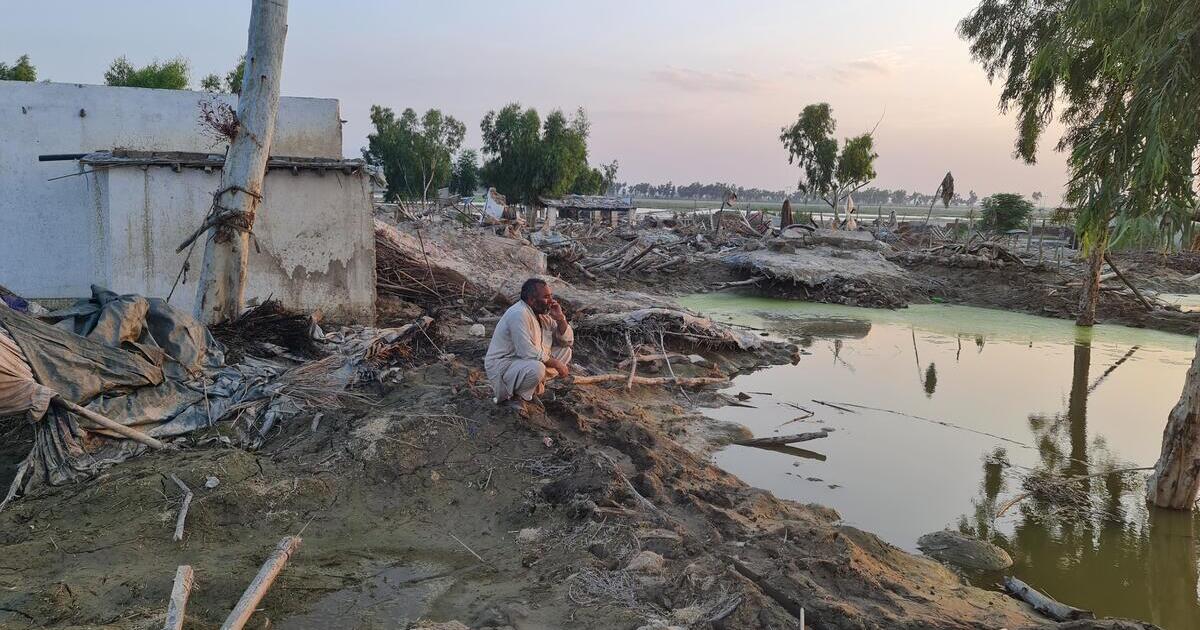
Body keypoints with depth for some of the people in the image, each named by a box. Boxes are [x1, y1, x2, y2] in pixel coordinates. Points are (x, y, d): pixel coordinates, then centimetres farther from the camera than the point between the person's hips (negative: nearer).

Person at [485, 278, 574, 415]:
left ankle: (536, 385, 5)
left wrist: (560, 318, -8)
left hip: (527, 361, 9)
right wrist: (556, 364, -21)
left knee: (565, 351, 5)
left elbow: (568, 341, 9)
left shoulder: (543, 314, 4)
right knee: (536, 368, -37)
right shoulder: (519, 314, -24)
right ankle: (515, 397, -10)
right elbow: (527, 352, -31)